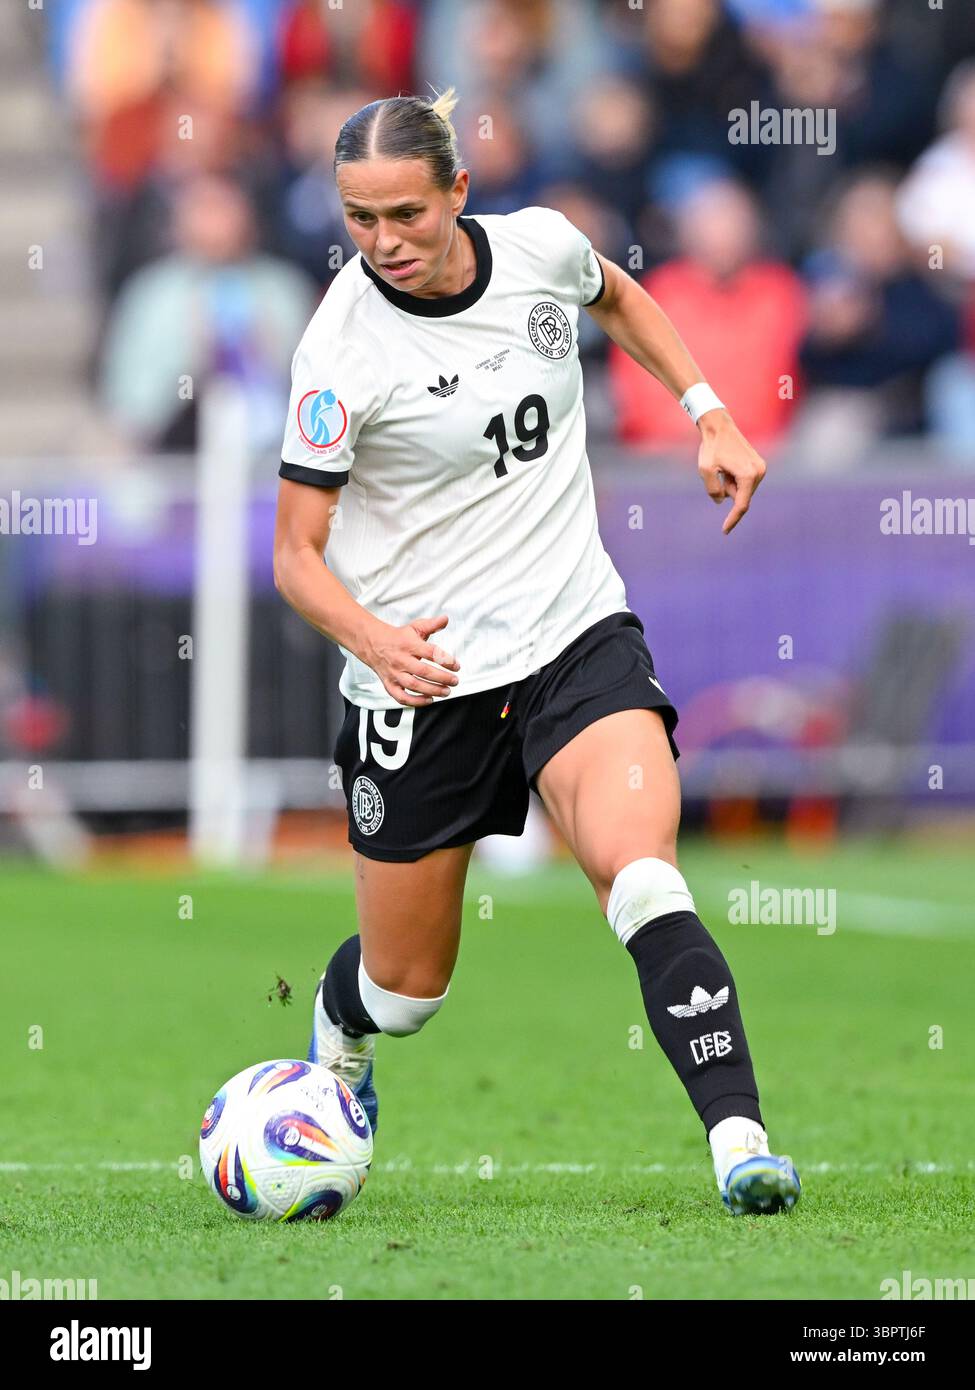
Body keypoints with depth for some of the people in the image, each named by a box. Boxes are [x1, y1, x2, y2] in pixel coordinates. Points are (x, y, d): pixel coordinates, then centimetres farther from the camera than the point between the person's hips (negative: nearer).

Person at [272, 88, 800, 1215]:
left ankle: (740, 1142, -31)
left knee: (638, 871, -25)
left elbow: (617, 297, 21)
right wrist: (375, 639, -32)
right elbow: (296, 552, -12)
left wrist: (708, 414, 11)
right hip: (420, 675, -2)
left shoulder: (539, 246, -5)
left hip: (576, 634, 2)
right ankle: (336, 1045, 48)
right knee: (407, 983, 12)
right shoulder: (343, 349, -17)